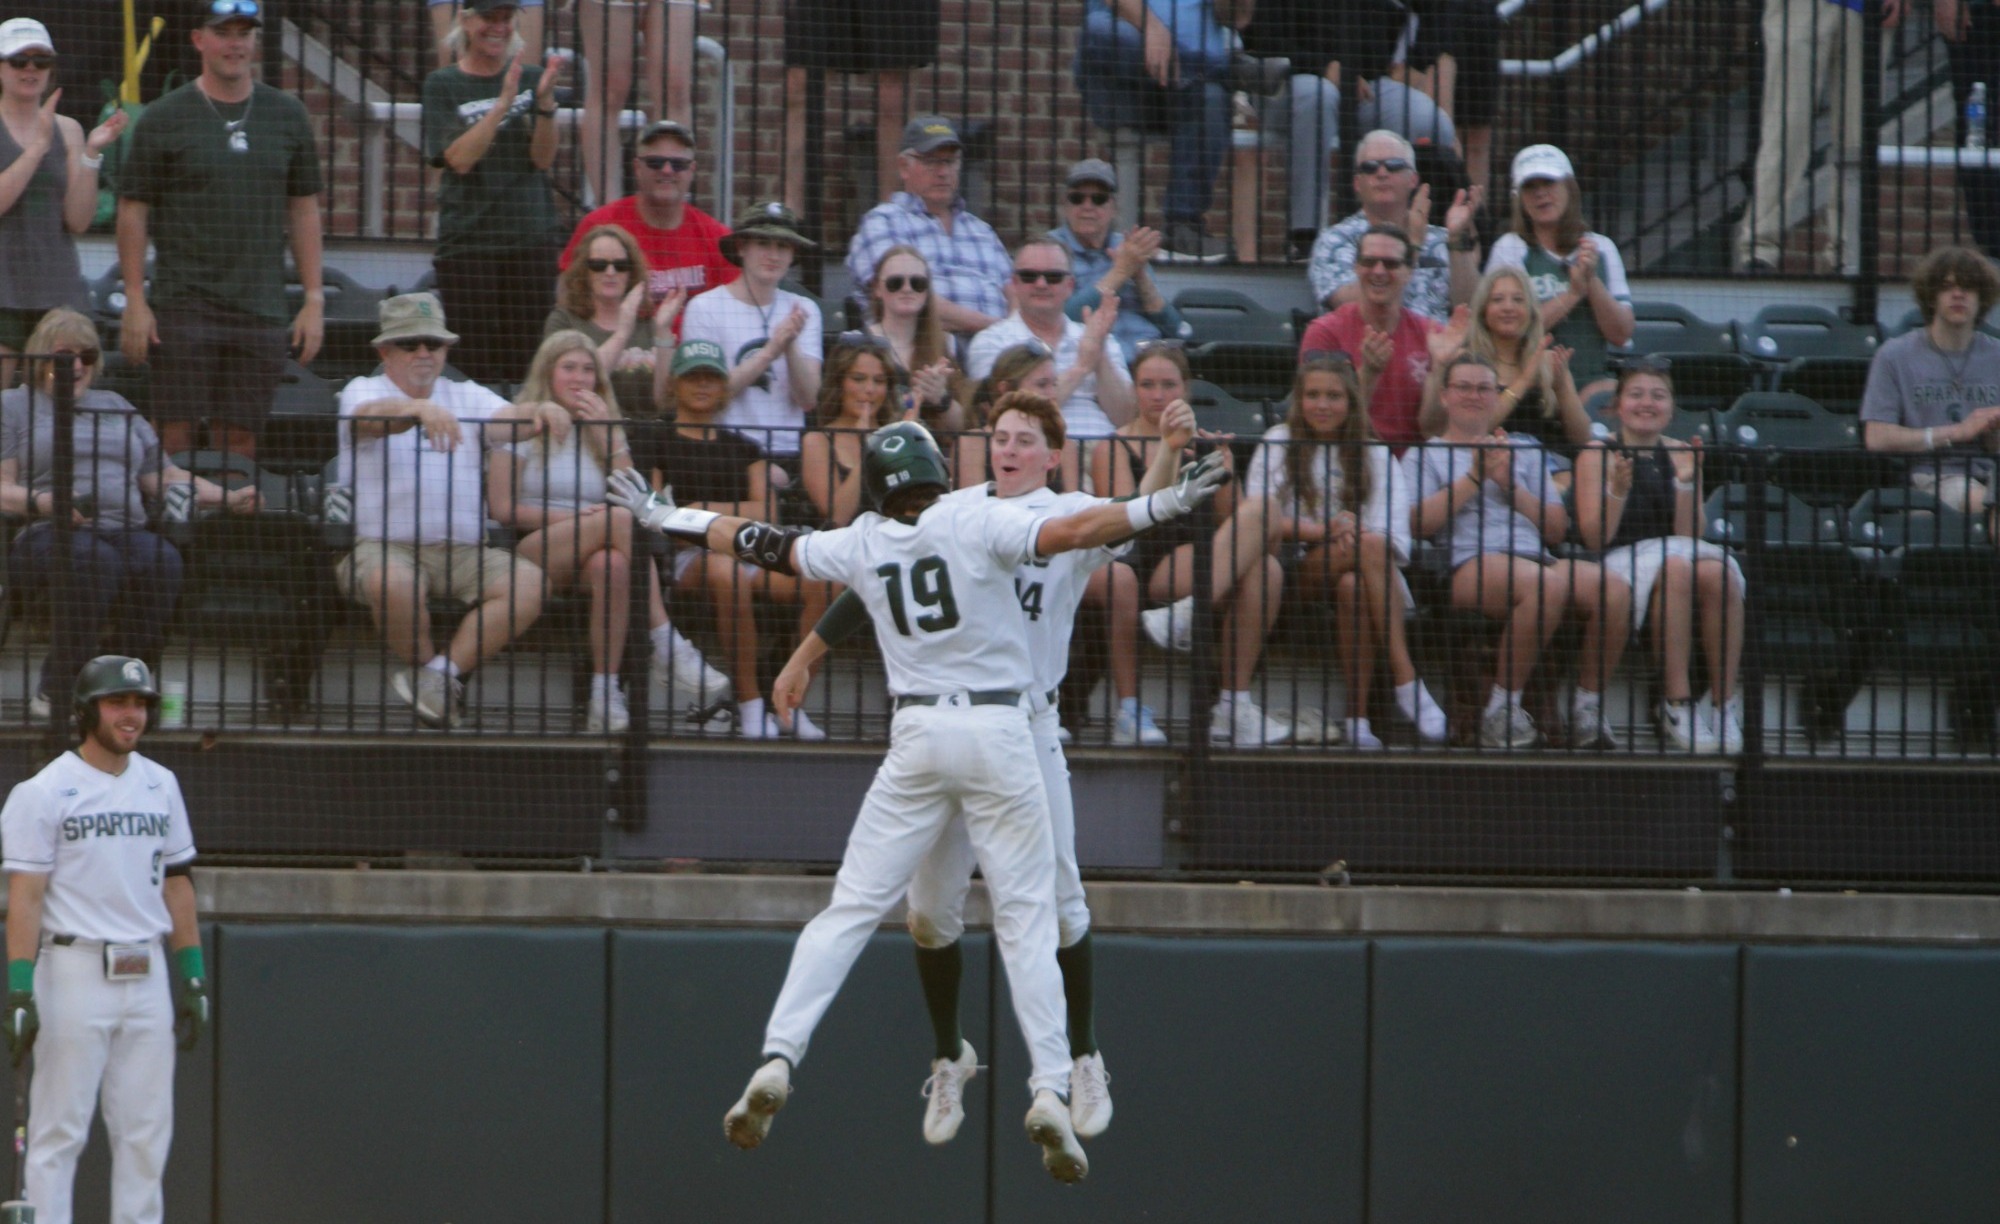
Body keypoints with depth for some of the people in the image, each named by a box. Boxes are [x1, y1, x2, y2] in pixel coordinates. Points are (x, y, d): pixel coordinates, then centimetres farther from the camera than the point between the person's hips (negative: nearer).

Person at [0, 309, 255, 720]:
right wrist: (43, 502, -17)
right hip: (51, 532, -4)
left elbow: (163, 478, 28)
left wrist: (230, 498, 15)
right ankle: (53, 691, -31)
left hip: (126, 529, 4)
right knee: (95, 560, -40)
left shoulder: (115, 405, 30)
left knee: (162, 559, -33)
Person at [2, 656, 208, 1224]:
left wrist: (193, 978, 12)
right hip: (74, 973, -6)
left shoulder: (160, 785, 12)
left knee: (147, 1128, 6)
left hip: (146, 974, 6)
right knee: (59, 1129, -4)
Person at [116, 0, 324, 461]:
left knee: (240, 440, 4)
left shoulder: (287, 116, 10)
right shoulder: (164, 119, 0)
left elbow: (304, 210, 13)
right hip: (184, 306, -3)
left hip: (261, 310, 3)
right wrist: (135, 301, -7)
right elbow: (133, 211, 0)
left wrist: (314, 299, 7)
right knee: (177, 436, -5)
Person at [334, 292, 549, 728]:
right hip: (382, 544, -4)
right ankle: (424, 669, -11)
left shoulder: (466, 397, 19)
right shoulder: (363, 391, 5)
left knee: (530, 583, -23)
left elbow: (507, 420, -2)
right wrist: (419, 409, -42)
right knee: (394, 582, -39)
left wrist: (539, 413, -26)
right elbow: (372, 416, -20)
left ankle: (439, 674, -19)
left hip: (463, 551, 4)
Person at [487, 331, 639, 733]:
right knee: (619, 519, -33)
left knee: (611, 565, -38)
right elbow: (501, 508, 0)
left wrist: (608, 436, 2)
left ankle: (606, 695, -41)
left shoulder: (603, 431, 23)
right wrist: (570, 517, -11)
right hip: (530, 551, -3)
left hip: (590, 554, 3)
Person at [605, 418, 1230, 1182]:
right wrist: (1167, 505, -18)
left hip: (917, 738, 2)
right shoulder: (976, 524, -4)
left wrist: (663, 517, 29)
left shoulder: (860, 545, 6)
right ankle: (1050, 1087, -9)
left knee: (851, 909, 4)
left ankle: (777, 1059, -8)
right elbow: (1070, 534, -17)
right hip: (999, 733, -2)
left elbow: (762, 546, 16)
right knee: (1026, 917, 2)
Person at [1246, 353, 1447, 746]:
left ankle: (1358, 714, -36)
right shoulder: (1278, 444, 14)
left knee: (1353, 587, -37)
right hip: (1299, 573, -2)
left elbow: (1393, 533, 1)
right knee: (1370, 545, -33)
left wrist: (1352, 532, -22)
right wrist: (1325, 531, -16)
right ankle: (1406, 682, -39)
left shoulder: (1375, 455, 17)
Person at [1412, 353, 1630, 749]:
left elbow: (1558, 530, 19)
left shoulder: (1525, 451, 30)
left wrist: (1511, 486, 6)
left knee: (1615, 591, -27)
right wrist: (1474, 477, -1)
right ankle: (1502, 712, -29)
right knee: (1546, 585, -39)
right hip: (1470, 562, -5)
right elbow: (1419, 523, 0)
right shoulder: (1428, 454, 19)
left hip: (1535, 556, 5)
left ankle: (1587, 711, -18)